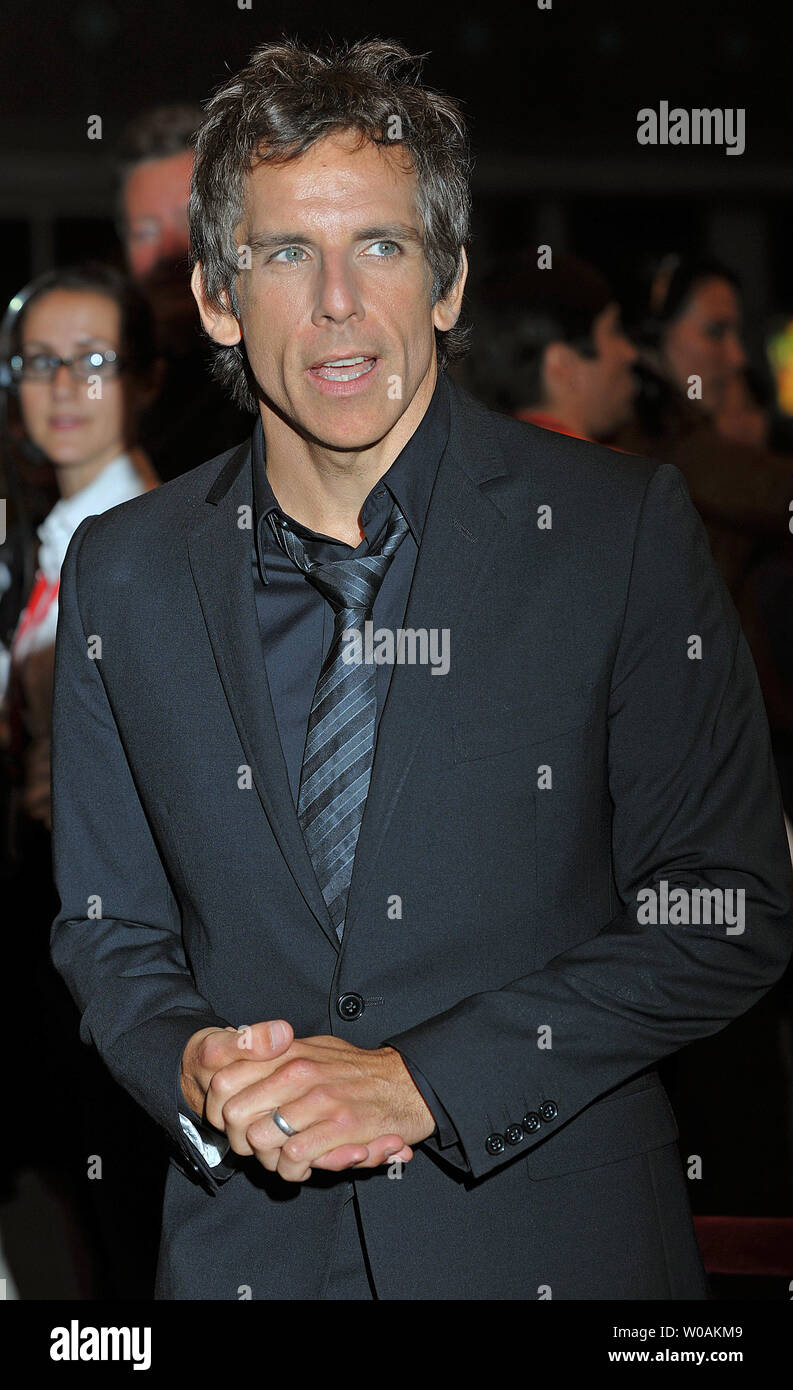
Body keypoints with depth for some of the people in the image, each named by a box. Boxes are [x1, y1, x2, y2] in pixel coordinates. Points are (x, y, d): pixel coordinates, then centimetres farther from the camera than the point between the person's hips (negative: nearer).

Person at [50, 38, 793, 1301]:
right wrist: (193, 1064, -13)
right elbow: (107, 928, 8)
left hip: (556, 1241, -2)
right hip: (247, 1243, 2)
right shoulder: (124, 575, 1)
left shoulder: (626, 530, -8)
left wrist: (423, 1078, -16)